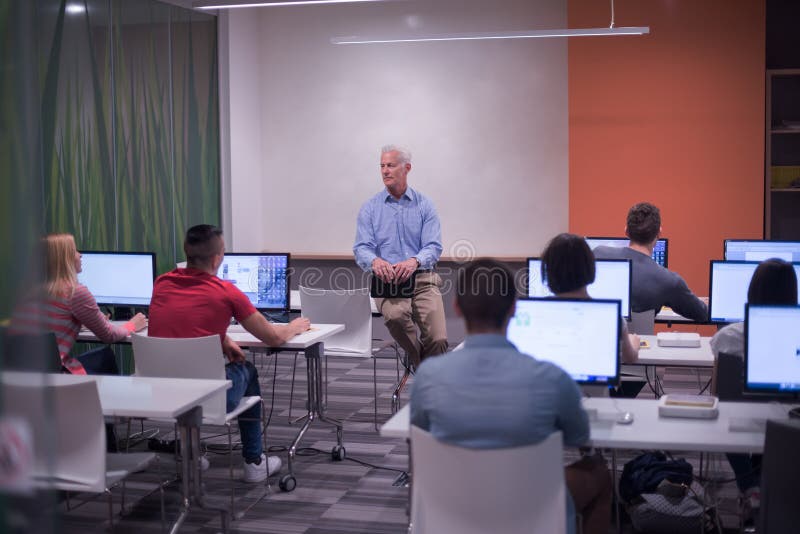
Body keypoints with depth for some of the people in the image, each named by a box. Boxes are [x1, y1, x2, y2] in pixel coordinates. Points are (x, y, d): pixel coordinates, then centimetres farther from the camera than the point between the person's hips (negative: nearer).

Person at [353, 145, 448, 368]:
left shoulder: (424, 205, 7)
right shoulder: (370, 208, 7)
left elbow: (433, 247, -3)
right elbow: (362, 249, -3)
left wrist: (414, 261, -27)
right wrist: (375, 261, -28)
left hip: (423, 278, 0)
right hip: (387, 281, 0)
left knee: (438, 339, -18)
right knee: (395, 314, -35)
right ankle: (420, 364, -8)